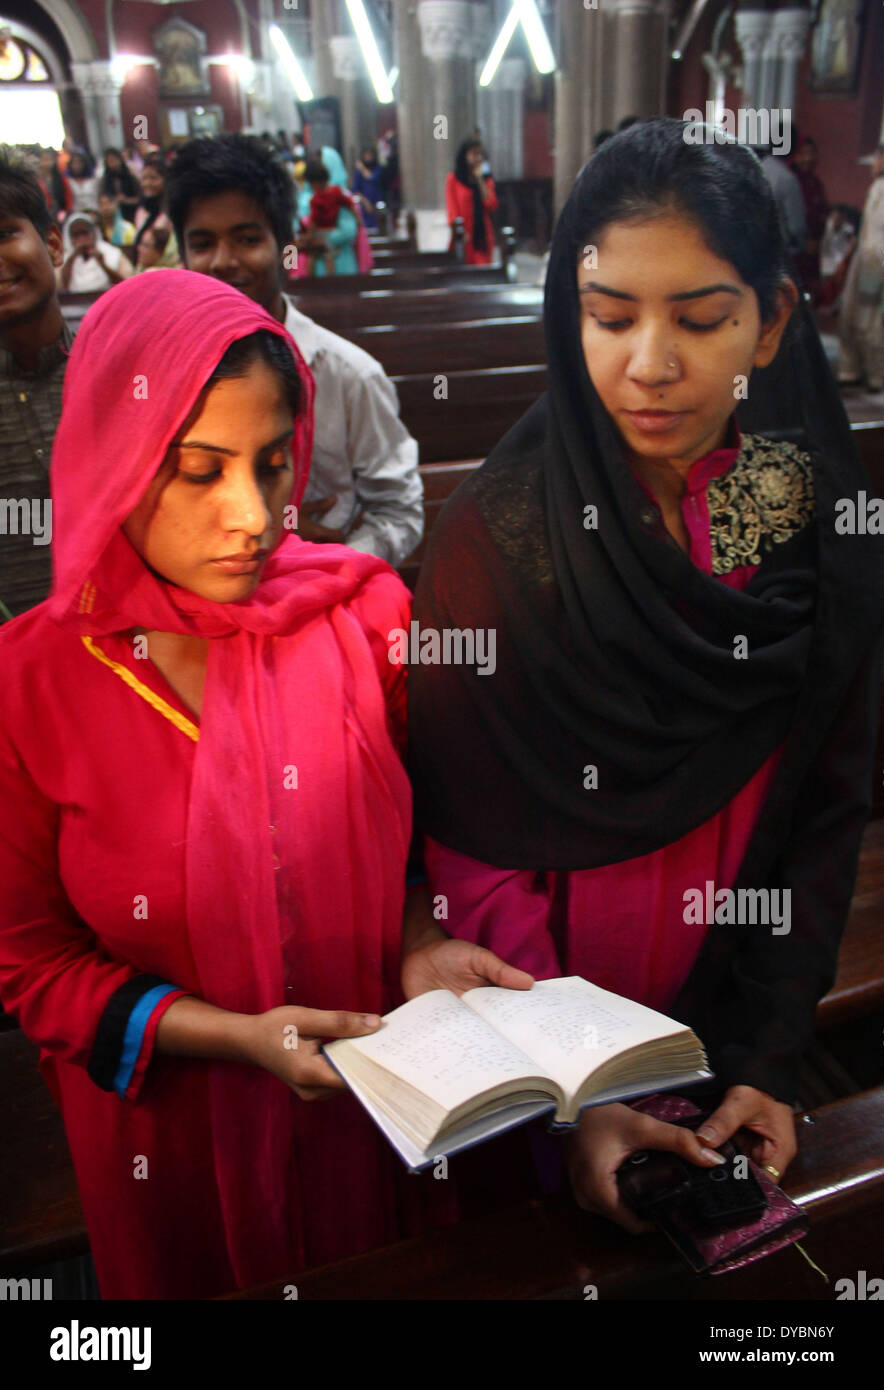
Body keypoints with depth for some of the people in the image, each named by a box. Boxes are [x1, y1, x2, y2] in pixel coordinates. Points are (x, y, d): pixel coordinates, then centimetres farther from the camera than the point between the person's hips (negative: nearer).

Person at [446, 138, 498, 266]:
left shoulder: (486, 180, 13)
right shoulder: (453, 179, 3)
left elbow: (491, 205, -3)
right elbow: (452, 209, -1)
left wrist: (480, 179, -4)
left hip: (483, 234, 3)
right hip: (465, 236, -3)